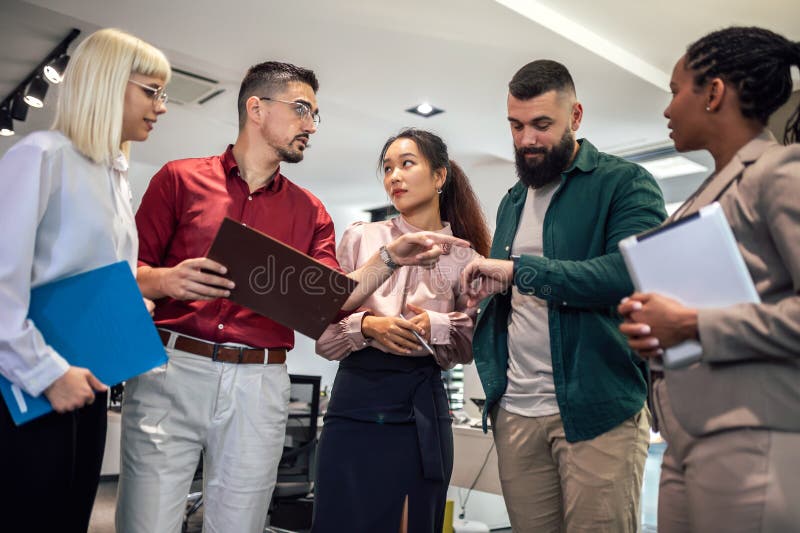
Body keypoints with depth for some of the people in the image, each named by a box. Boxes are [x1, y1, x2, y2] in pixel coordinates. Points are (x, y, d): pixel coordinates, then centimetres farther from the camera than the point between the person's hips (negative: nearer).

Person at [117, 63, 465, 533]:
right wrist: (168, 280, -16)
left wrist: (390, 258, -6)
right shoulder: (181, 178, 5)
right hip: (172, 371, -1)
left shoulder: (310, 211, 11)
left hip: (259, 387, 2)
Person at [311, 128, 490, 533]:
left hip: (422, 409, 1)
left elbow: (469, 346, 4)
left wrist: (435, 328, -15)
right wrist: (368, 326, -17)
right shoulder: (360, 238, 4)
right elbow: (323, 333, 1)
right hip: (356, 403, 0)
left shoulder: (464, 257, 3)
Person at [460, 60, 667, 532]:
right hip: (514, 410, 5)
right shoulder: (513, 201, 17)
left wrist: (520, 269, -20)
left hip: (597, 409, -5)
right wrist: (482, 294, 2)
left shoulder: (626, 183, -3)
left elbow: (632, 271, -21)